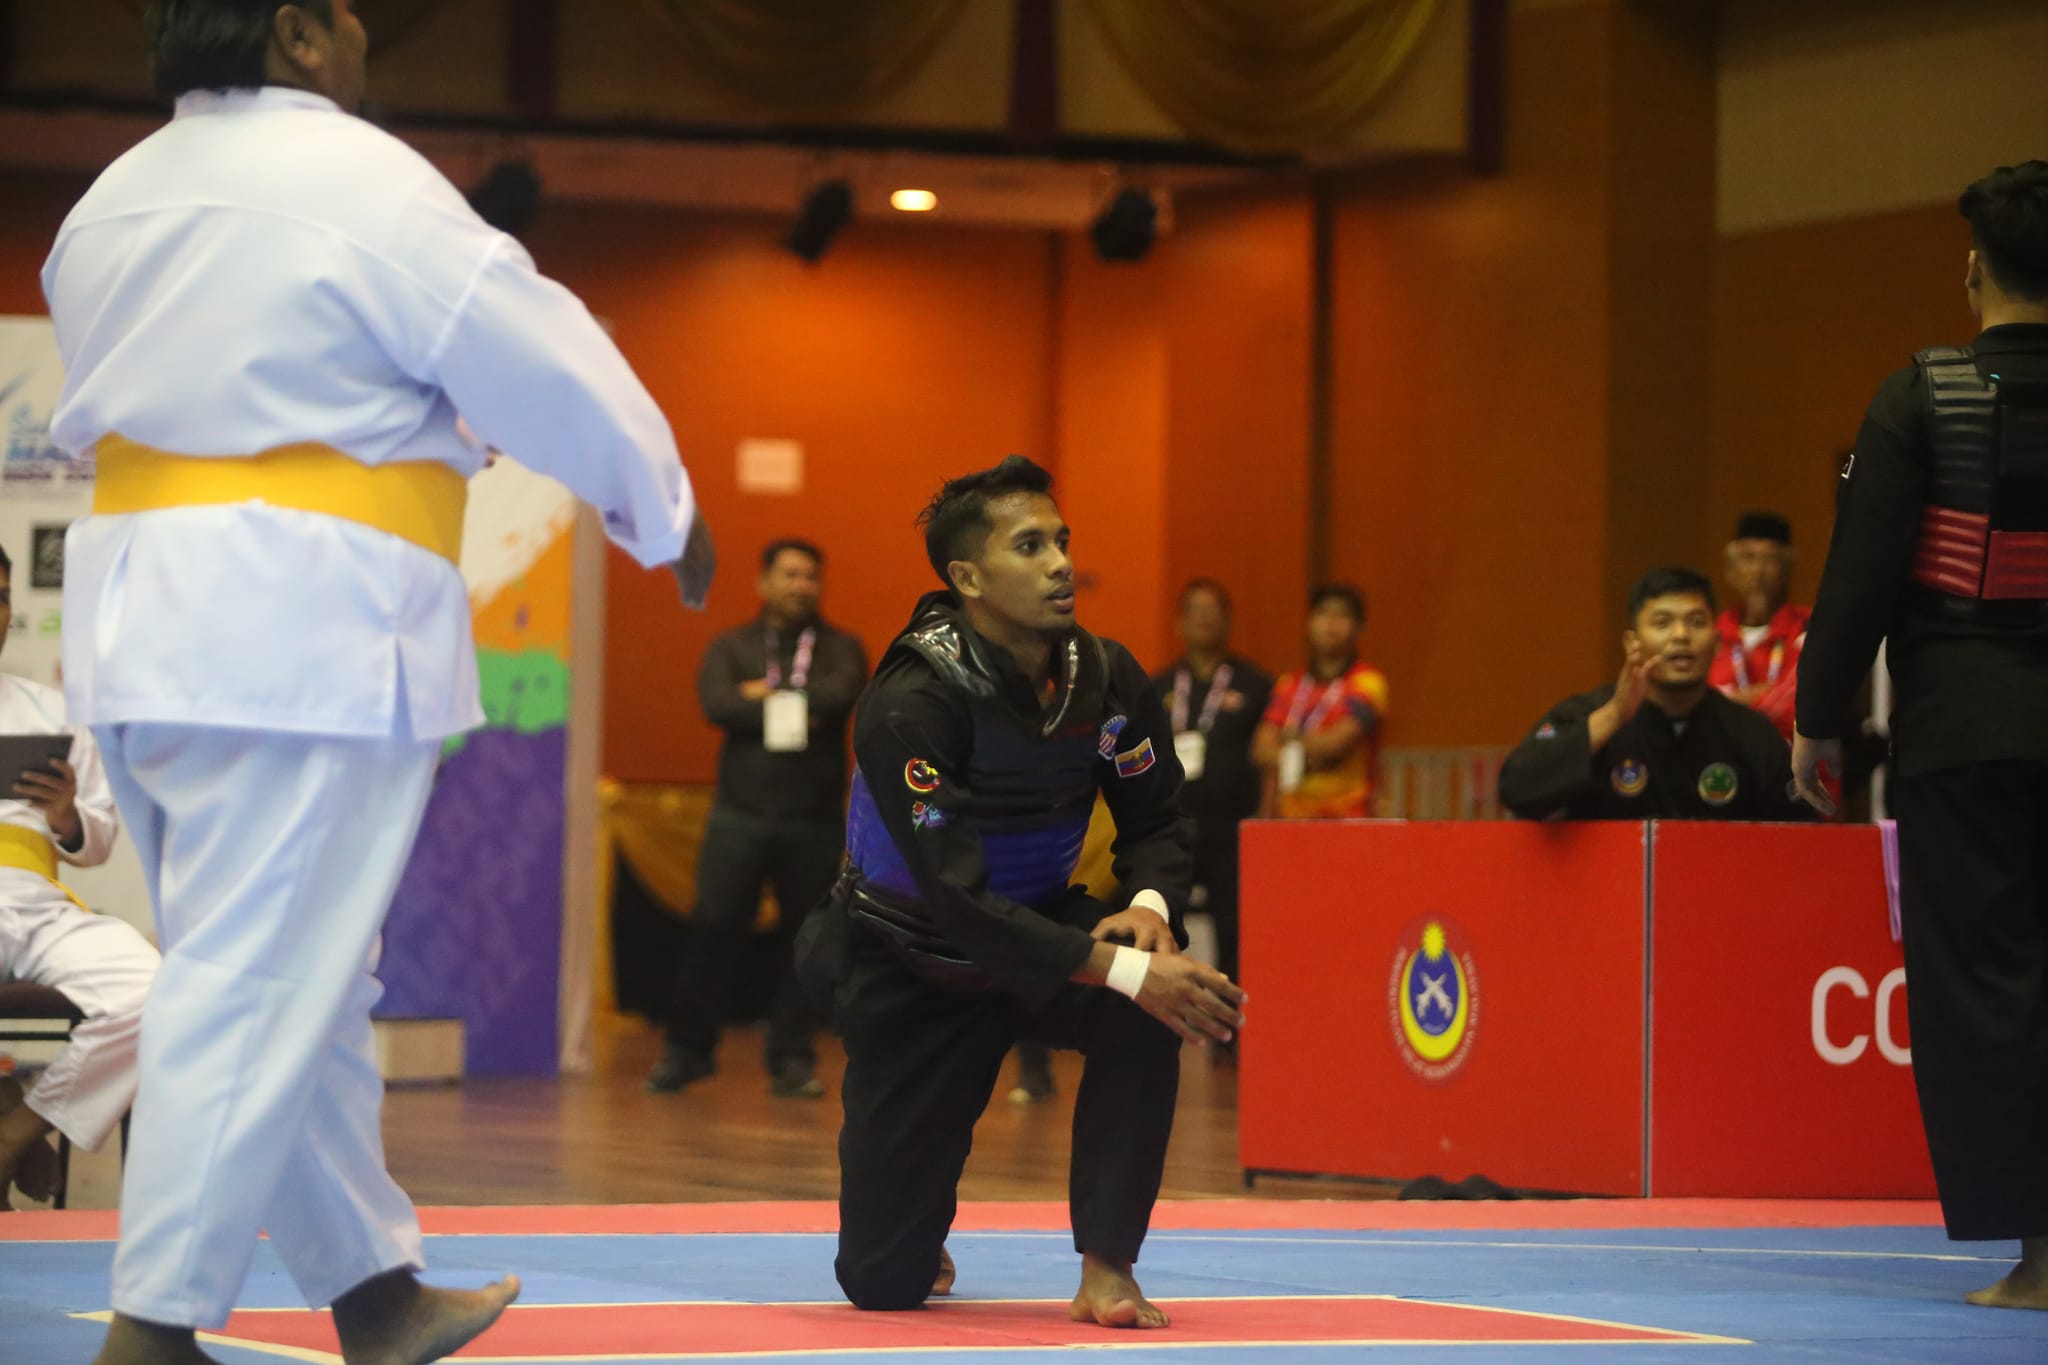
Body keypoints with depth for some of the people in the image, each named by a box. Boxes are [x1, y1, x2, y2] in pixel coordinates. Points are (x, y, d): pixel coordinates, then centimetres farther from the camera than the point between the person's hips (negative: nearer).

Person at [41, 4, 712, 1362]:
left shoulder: (115, 200, 13)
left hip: (135, 624, 9)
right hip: (302, 635, -9)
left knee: (310, 987, 16)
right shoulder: (358, 181, -10)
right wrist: (666, 509, 11)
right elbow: (544, 364, -4)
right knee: (255, 987, -6)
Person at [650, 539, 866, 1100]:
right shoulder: (731, 648, 9)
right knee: (712, 930, -3)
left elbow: (840, 695, -12)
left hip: (814, 821, 0)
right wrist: (797, 710, -14)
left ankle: (791, 1060, 11)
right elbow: (717, 703, -10)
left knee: (803, 940, 2)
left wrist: (770, 695, -7)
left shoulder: (840, 649, 9)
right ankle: (688, 1049, 9)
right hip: (740, 815, 0)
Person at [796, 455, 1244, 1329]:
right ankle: (914, 1233, 37)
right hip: (914, 962, -4)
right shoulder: (909, 707, -28)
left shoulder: (1105, 676, -11)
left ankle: (1106, 1266, -18)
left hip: (1036, 924, 4)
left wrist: (1147, 907, -24)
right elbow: (957, 901, -33)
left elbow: (1156, 823, 1)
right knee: (884, 1282, -4)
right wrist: (1124, 970, -40)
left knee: (1151, 1005, -33)